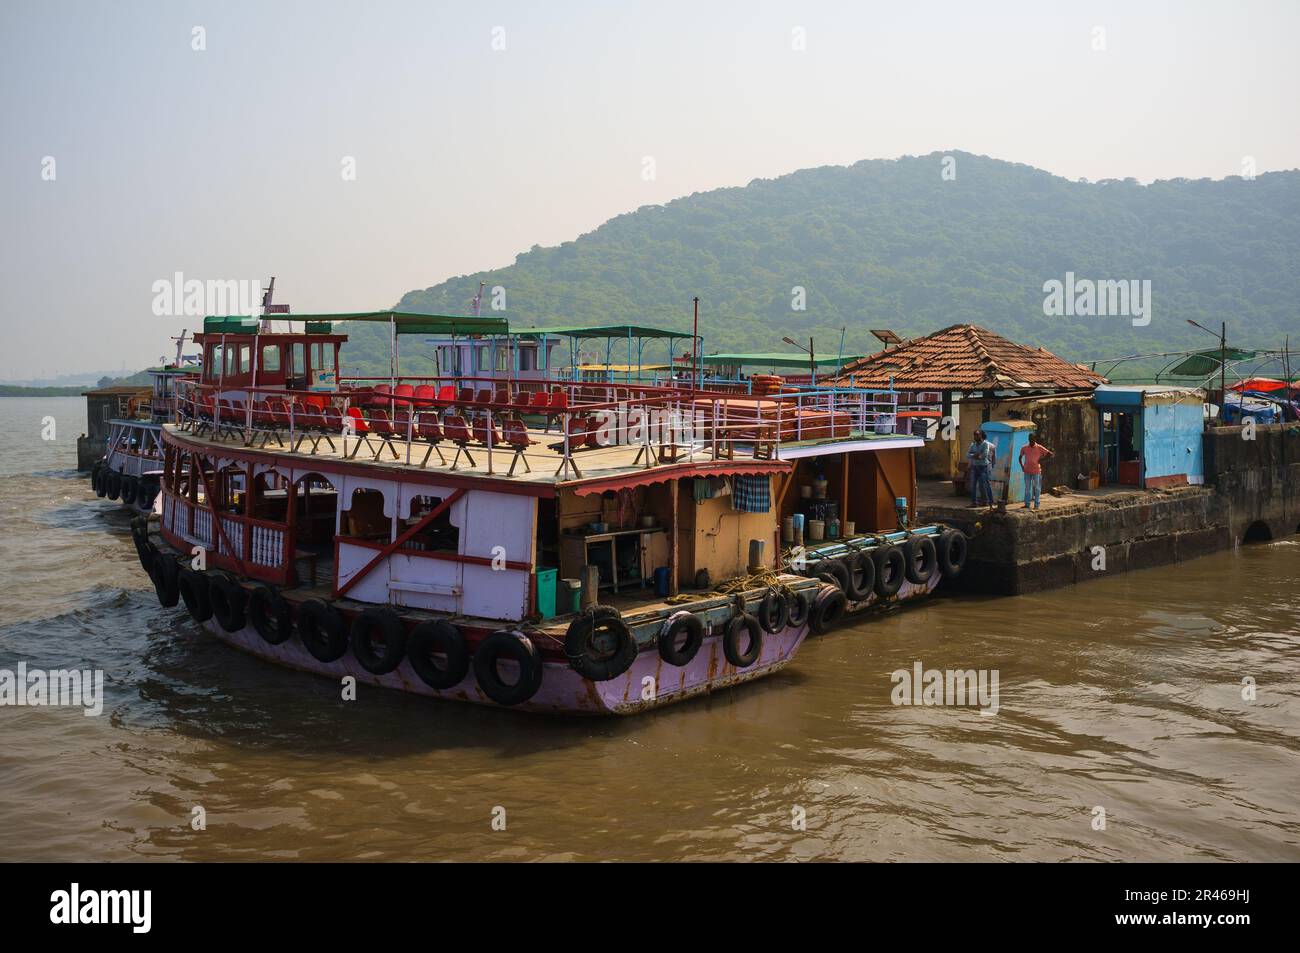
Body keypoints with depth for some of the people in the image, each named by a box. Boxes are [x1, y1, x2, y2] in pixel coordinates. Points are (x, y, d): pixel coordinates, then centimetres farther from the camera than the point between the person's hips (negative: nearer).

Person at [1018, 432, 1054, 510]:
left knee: (1037, 488, 3)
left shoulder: (1039, 448, -3)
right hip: (1027, 471, 2)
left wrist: (1041, 459, -7)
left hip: (1036, 471, -2)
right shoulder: (1024, 448, 5)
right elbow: (1020, 457, 18)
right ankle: (1027, 504, 12)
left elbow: (1050, 454, -1)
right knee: (1027, 488, 6)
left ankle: (1036, 504, 8)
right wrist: (1022, 466, 5)